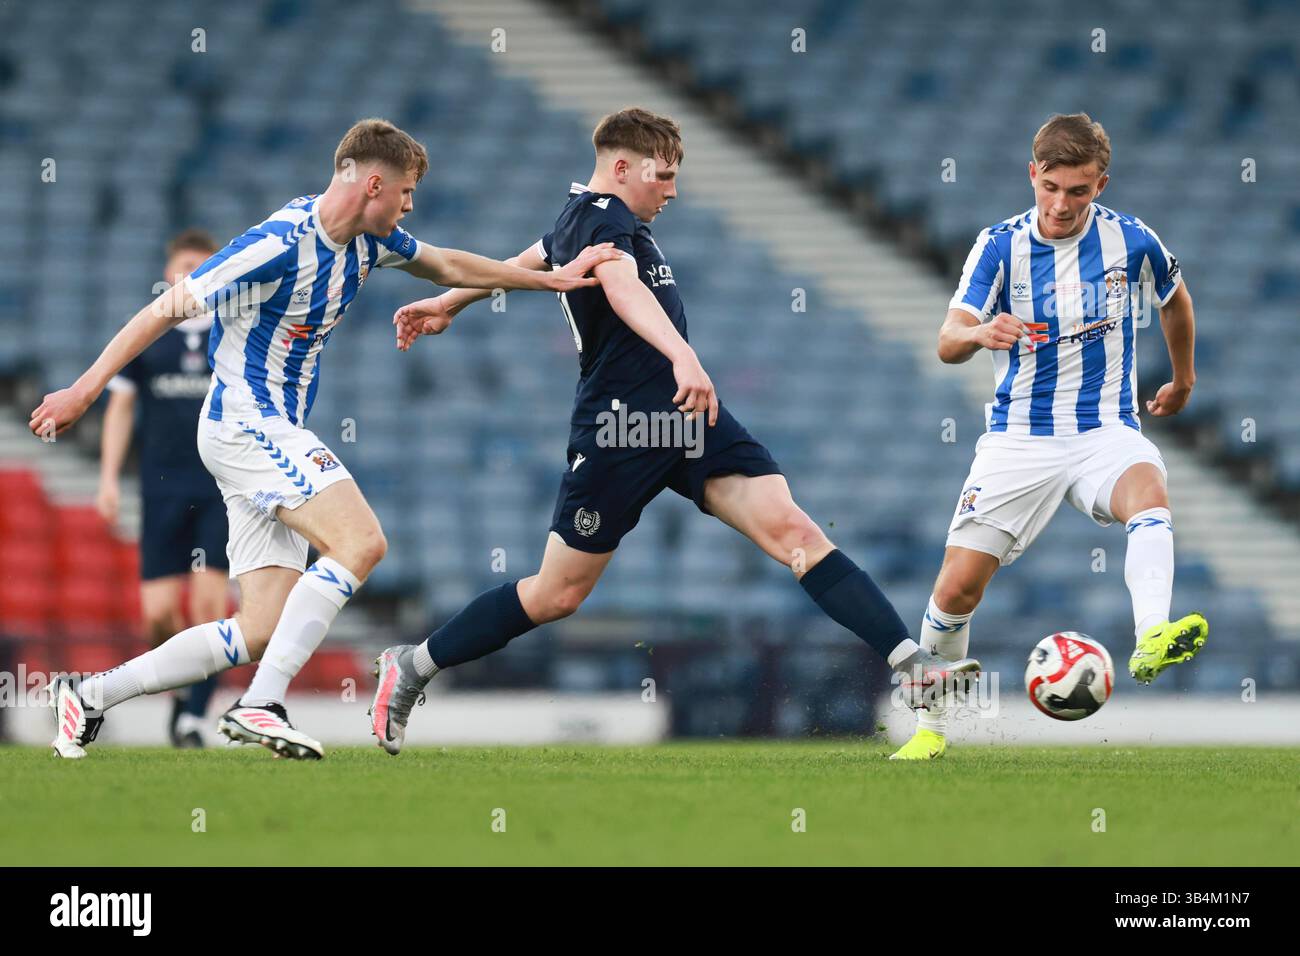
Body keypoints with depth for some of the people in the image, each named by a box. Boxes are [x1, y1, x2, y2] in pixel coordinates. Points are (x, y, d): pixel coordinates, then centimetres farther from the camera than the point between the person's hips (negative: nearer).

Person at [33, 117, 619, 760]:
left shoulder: (369, 241, 8)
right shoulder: (280, 243, -18)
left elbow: (448, 266, 27)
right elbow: (166, 309, -16)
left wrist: (553, 278, 22)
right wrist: (85, 390, -18)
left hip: (278, 433, 9)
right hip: (244, 423, -9)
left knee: (262, 629, 0)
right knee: (360, 541, -25)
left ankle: (89, 697, 6)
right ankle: (261, 705, -25)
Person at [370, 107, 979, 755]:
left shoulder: (581, 218, 21)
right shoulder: (601, 216, -10)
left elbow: (530, 260, 40)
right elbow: (622, 286, -31)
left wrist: (449, 304, 57)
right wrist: (683, 358, -47)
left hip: (689, 420, 9)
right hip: (621, 428, -9)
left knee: (793, 532, -10)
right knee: (557, 595, 0)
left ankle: (909, 662, -21)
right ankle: (411, 666, 18)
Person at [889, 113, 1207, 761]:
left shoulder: (1130, 241, -2)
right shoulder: (1001, 245, -5)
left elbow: (1175, 299, 21)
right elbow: (946, 344, -15)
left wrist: (1183, 380, 33)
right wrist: (980, 333, -38)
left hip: (1106, 431, 0)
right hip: (1019, 435, 0)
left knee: (1149, 495, -35)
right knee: (958, 586, -7)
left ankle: (1153, 638, -58)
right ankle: (930, 727, 16)